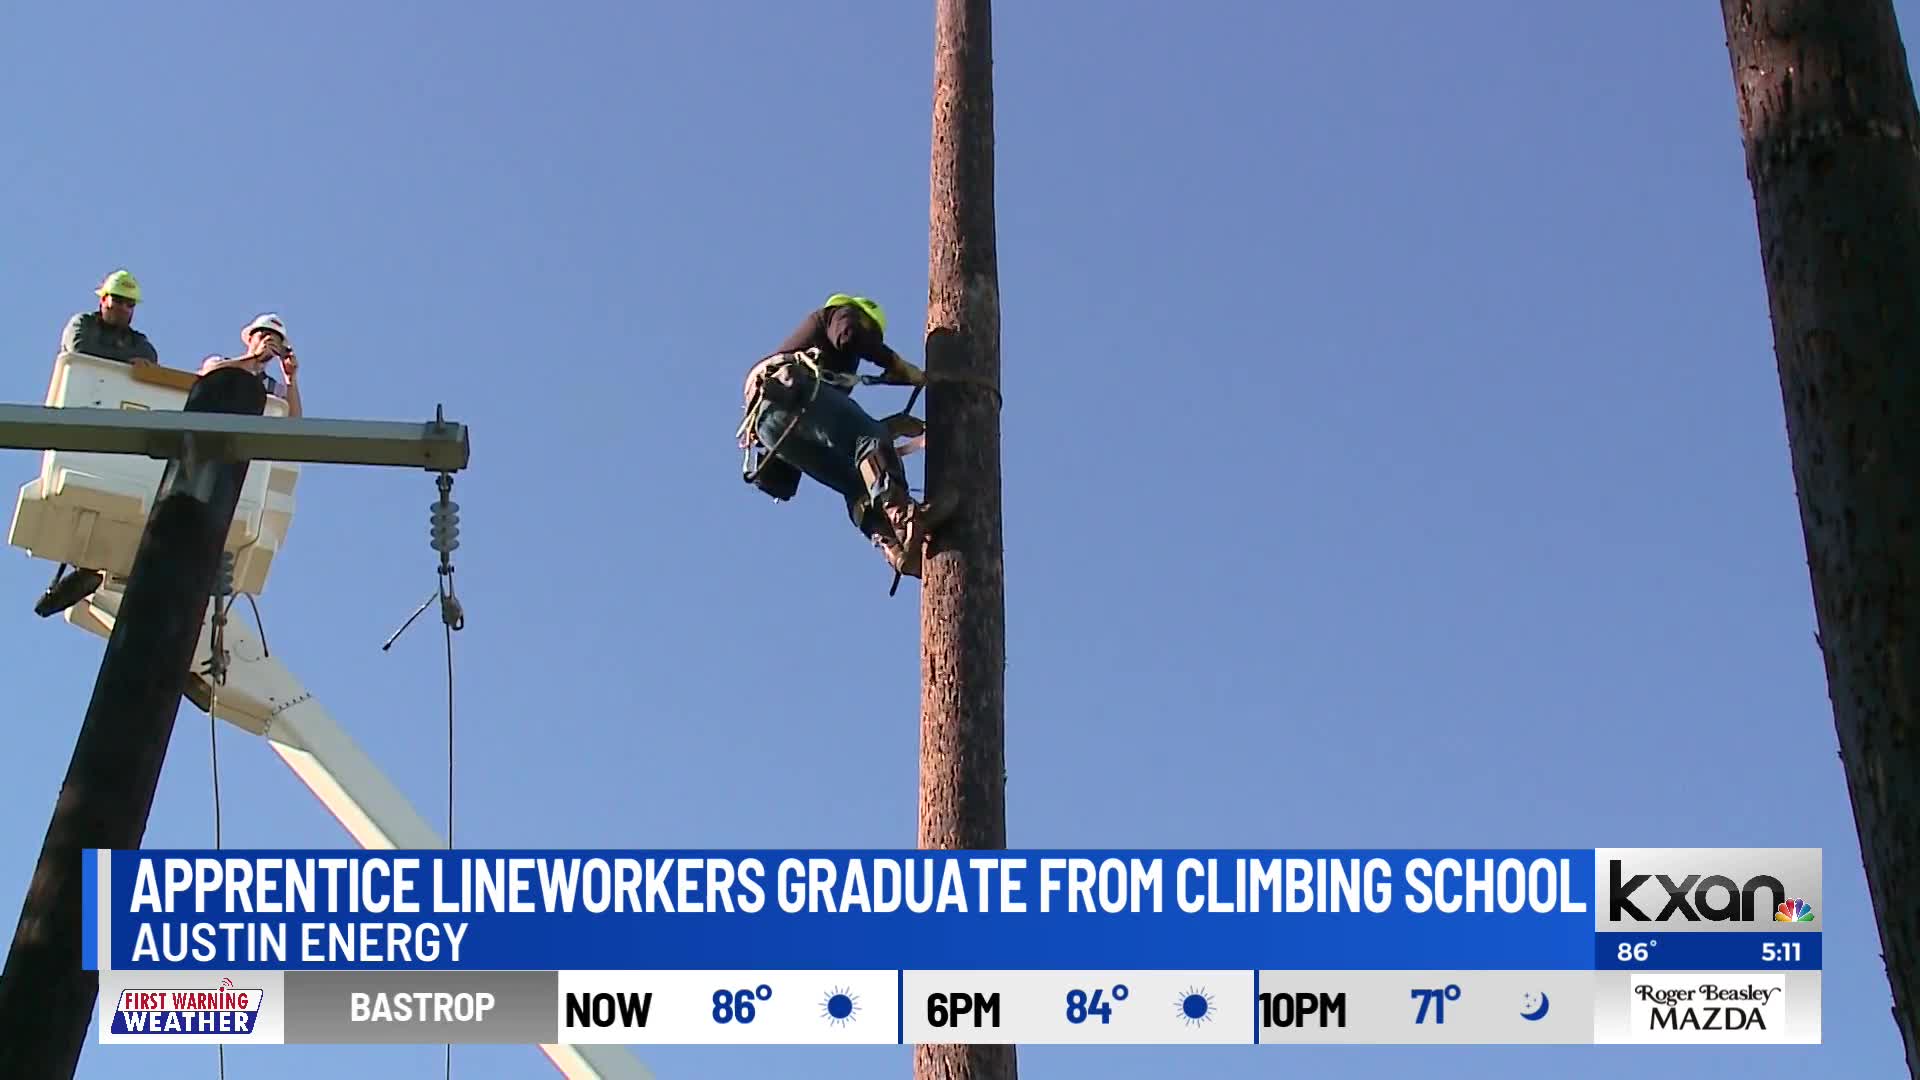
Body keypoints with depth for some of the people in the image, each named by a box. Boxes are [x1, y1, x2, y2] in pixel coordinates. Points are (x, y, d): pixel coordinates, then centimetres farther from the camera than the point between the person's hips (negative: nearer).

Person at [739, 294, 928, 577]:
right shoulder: (844, 312, 25)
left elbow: (837, 426, 36)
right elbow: (848, 336, -4)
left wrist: (893, 424, 33)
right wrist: (900, 366, 3)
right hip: (791, 388, -7)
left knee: (857, 484, -1)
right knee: (871, 437, -19)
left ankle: (894, 546, -28)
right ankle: (900, 512, -48)